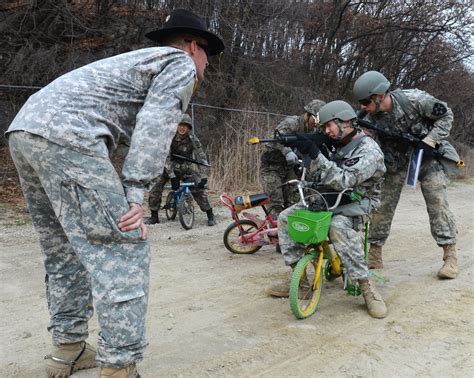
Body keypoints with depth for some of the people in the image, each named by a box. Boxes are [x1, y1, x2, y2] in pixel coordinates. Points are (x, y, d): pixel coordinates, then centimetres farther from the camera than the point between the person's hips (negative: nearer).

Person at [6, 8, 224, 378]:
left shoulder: (141, 59, 35)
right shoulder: (181, 64, 8)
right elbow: (153, 127, -9)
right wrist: (135, 195, -13)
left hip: (24, 129, 10)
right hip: (65, 136, -10)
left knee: (66, 250, 18)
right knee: (123, 250, -6)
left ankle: (68, 347, 28)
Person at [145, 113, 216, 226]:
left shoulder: (192, 139, -16)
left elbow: (201, 158, -18)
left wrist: (203, 177, -29)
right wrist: (172, 176, -29)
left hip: (187, 167, 0)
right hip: (171, 166, 1)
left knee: (199, 189, -16)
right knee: (155, 189, -11)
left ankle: (210, 216, -1)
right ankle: (154, 217, 6)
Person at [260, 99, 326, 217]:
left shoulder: (310, 131, 6)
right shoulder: (291, 122, -20)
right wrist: (287, 151, -57)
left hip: (288, 168, 7)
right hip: (271, 168, -7)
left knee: (292, 202, 3)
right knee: (276, 204, -9)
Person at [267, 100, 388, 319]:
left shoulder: (369, 151, -16)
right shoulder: (338, 145, 11)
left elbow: (344, 181, -29)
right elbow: (317, 177, 8)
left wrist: (316, 155, -32)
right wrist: (307, 151, -7)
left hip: (356, 203, -8)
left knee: (338, 226, -41)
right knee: (286, 218, -7)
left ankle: (367, 289, -29)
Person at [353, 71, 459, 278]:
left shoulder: (412, 98, -24)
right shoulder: (372, 117, -12)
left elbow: (446, 115, -13)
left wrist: (429, 141, -22)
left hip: (427, 154, -3)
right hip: (397, 160, 4)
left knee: (436, 200, -16)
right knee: (383, 203, 0)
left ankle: (450, 256, -9)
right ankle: (374, 256, 9)